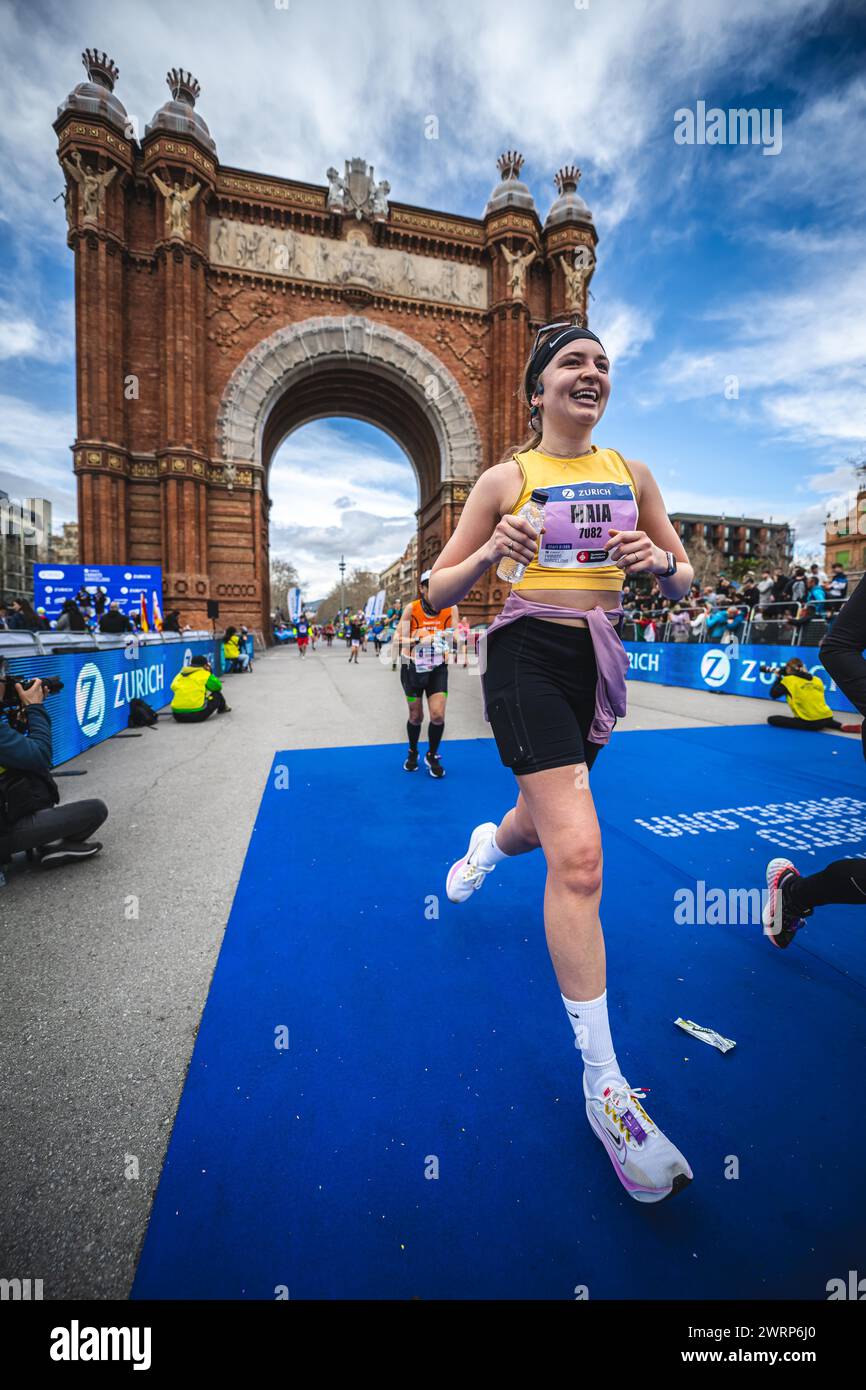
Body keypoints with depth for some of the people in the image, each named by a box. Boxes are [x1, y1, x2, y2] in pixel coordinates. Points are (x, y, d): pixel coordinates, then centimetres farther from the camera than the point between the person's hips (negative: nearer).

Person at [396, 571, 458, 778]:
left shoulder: (451, 608, -6)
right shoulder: (411, 609, -11)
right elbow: (399, 639, -15)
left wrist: (449, 637, -33)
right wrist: (418, 640, -33)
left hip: (438, 668, 1)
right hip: (413, 666, -1)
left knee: (438, 715, -8)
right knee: (416, 716, 9)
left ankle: (432, 756, 18)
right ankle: (412, 752, 37)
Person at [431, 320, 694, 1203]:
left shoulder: (632, 475, 12)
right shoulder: (505, 478, 1)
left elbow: (684, 584, 14)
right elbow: (437, 592, 0)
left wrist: (659, 561, -9)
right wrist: (490, 553, -19)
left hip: (599, 660, 5)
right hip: (528, 657, -5)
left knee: (543, 825, 20)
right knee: (579, 856, -17)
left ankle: (488, 842, 59)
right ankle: (604, 1084, 0)